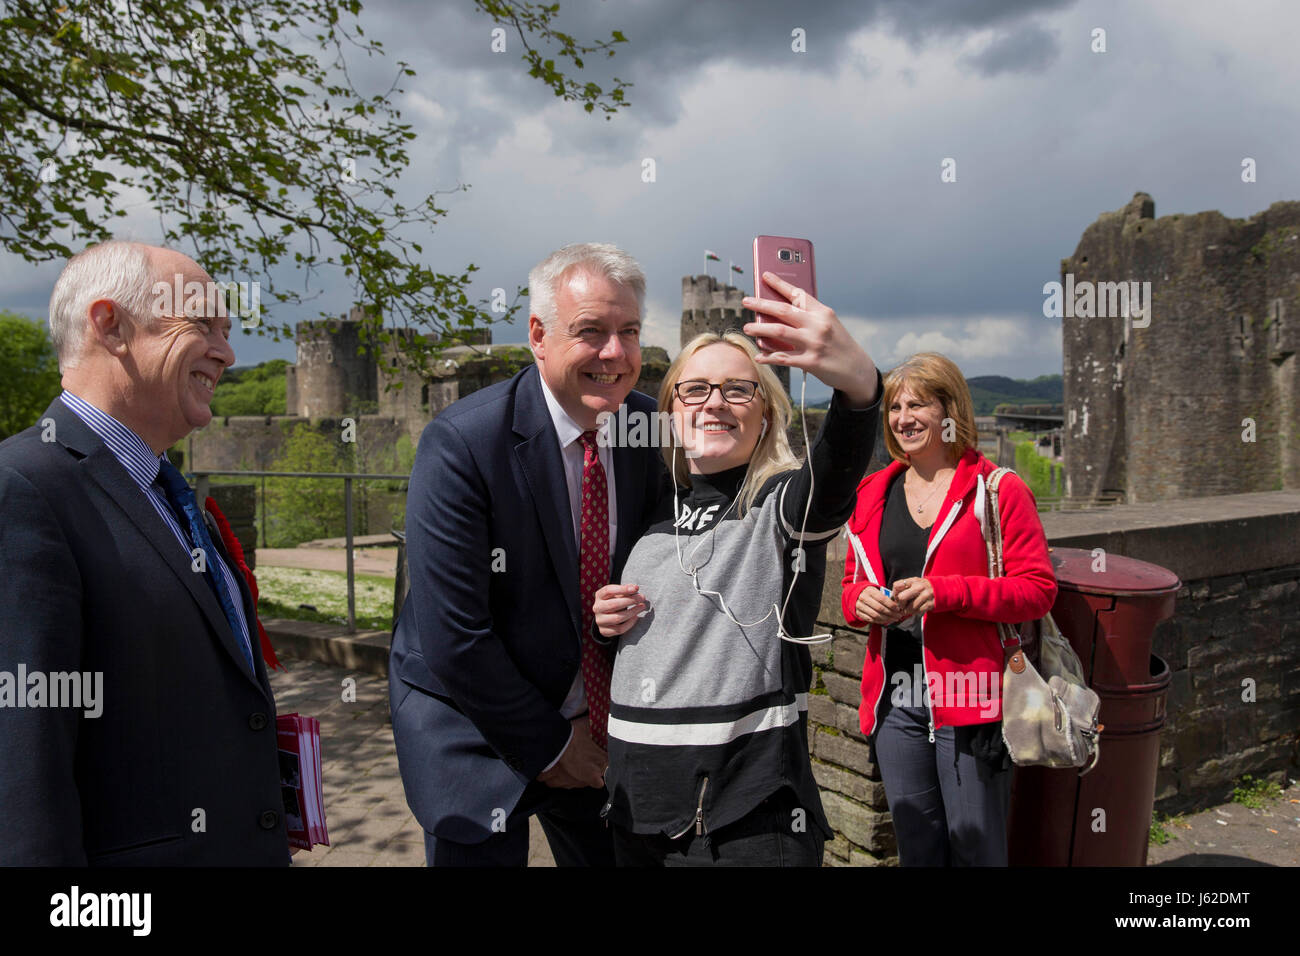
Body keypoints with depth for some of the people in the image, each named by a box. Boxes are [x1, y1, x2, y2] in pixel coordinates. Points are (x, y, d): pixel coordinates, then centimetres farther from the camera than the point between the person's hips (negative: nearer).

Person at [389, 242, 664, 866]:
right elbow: (453, 638, -22)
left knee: (615, 854, 17)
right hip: (477, 733, -5)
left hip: (601, 727, 5)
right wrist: (547, 744, -13)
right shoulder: (461, 443, -23)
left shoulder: (649, 426, -6)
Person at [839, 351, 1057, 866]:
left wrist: (944, 592, -19)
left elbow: (1038, 588, -8)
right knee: (916, 845, 17)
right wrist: (861, 600, -5)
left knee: (975, 844, 6)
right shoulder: (873, 494, 11)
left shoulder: (998, 490, -4)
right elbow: (852, 585, 19)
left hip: (966, 699, -5)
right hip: (893, 701, 5)